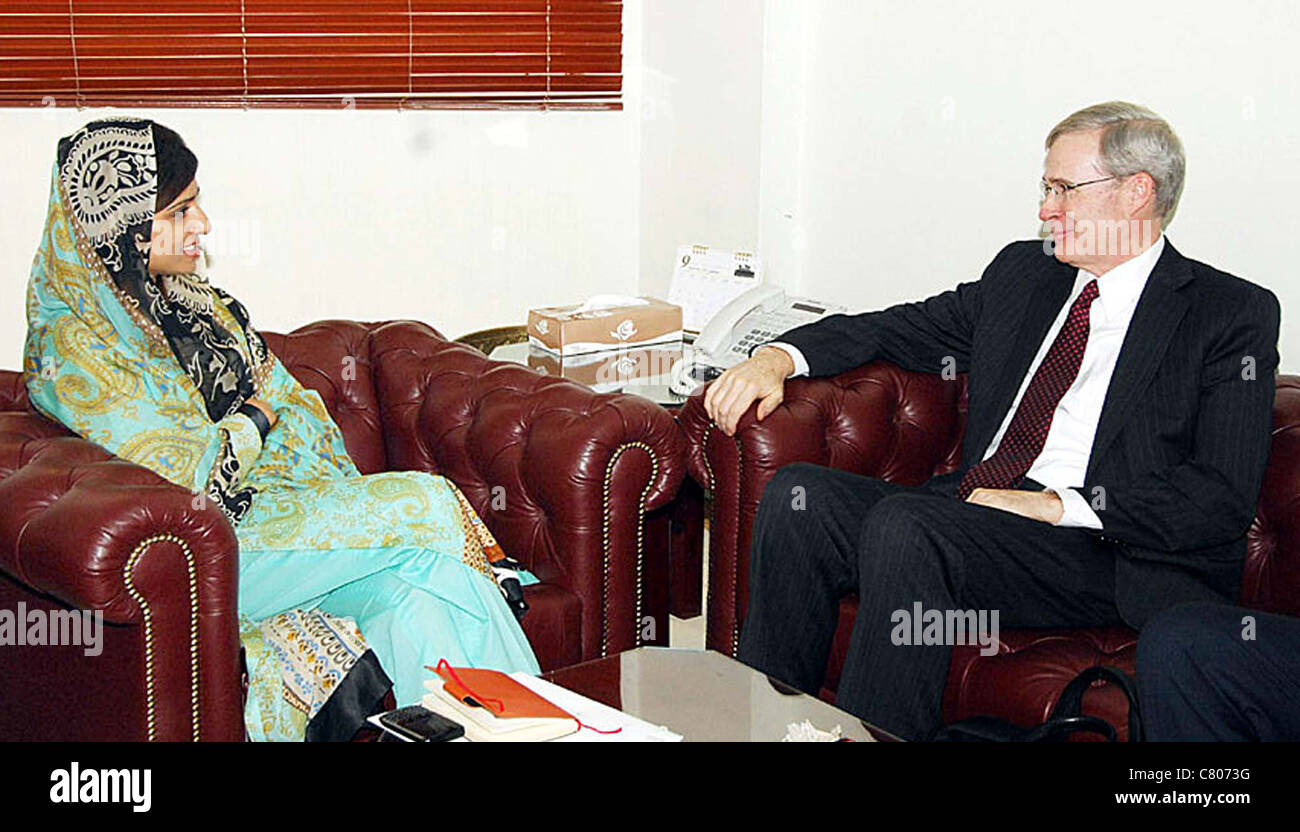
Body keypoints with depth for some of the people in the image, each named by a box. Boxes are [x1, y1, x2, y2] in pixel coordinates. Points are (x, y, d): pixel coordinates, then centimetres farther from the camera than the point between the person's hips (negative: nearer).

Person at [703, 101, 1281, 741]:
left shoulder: (1234, 315, 0)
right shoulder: (1022, 270, 20)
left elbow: (1223, 497, -9)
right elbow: (899, 329, 22)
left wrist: (1059, 506, -17)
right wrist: (778, 357, 3)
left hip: (1111, 555, -6)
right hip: (969, 512, 6)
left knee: (904, 521, -31)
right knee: (798, 495, -17)